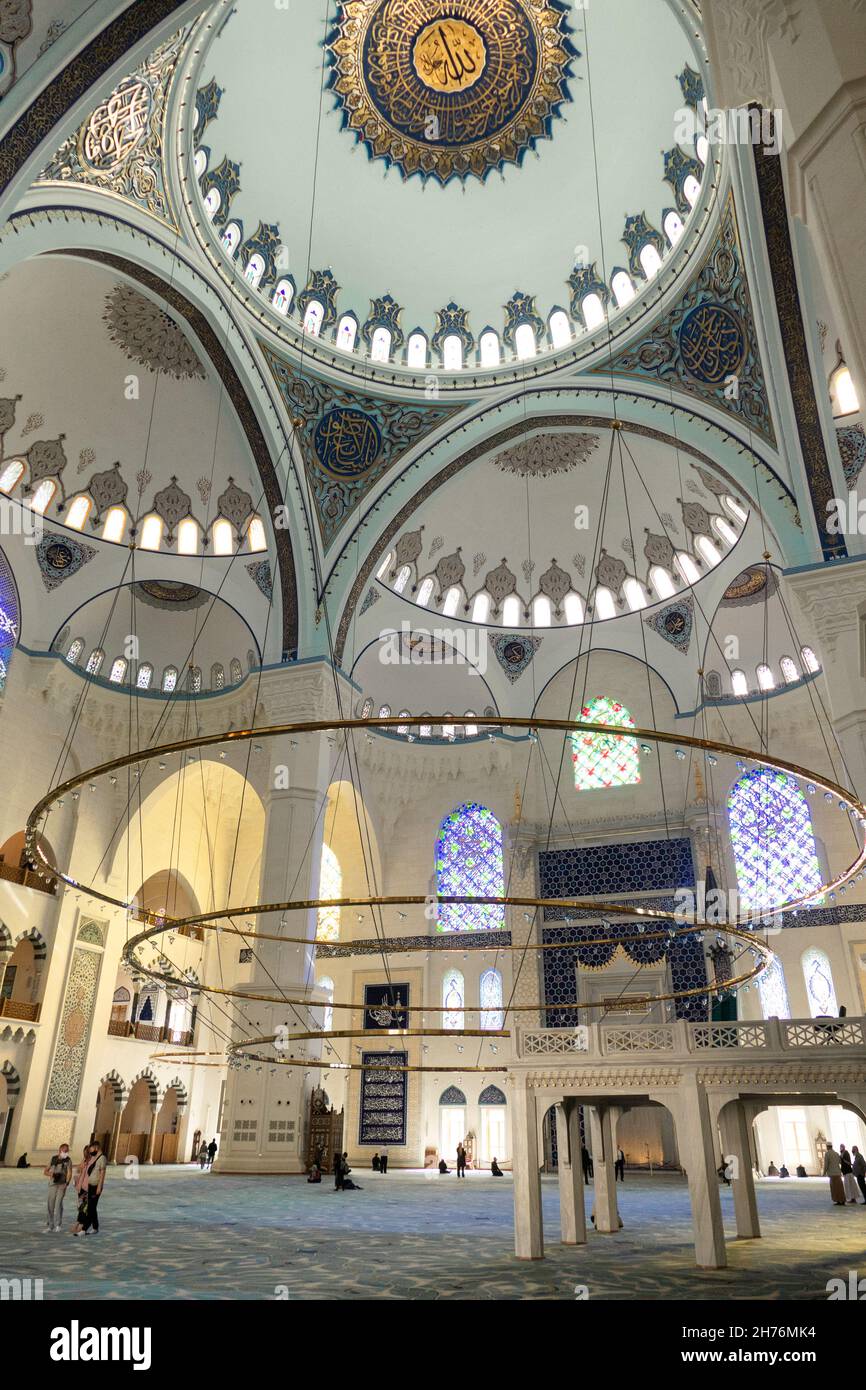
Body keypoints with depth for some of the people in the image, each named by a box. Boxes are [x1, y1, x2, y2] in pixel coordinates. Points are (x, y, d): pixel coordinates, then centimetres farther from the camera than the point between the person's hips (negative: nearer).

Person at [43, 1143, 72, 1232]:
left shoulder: (68, 1160, 0)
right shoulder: (53, 1159, 7)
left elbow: (69, 1173, -7)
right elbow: (45, 1171, 11)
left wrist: (66, 1183, -22)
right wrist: (50, 1174, -11)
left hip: (62, 1185, -3)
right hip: (52, 1184, 3)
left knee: (58, 1203, -13)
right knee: (50, 1205, 4)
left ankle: (58, 1224, -3)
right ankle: (50, 1225, 17)